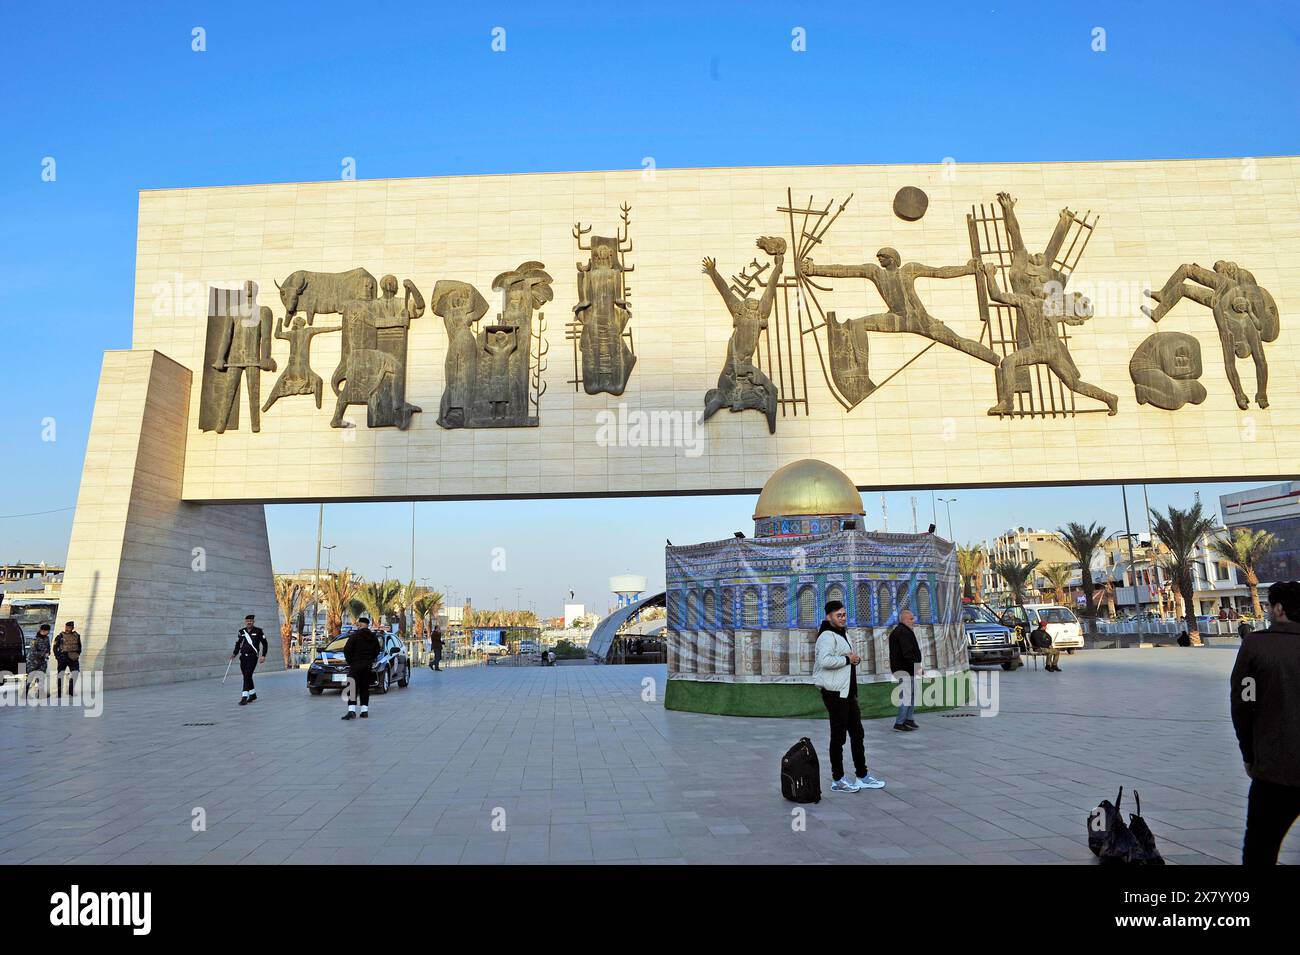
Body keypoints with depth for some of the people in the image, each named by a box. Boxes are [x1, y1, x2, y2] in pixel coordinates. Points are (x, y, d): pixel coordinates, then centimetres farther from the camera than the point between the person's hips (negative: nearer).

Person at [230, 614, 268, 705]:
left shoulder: (258, 631, -2)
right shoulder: (241, 631, 7)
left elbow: (264, 643, 2)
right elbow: (238, 644, 15)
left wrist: (263, 655, -5)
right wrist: (234, 653, -1)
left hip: (253, 656, -4)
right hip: (243, 656, 4)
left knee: (247, 676, -14)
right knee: (246, 676, 11)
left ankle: (244, 697, -17)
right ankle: (252, 694, 28)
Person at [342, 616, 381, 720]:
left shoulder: (355, 635, -10)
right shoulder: (373, 636, 6)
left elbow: (346, 649, -13)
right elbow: (377, 650, 12)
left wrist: (349, 661, 1)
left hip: (355, 665, -5)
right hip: (368, 666, 5)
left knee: (353, 688, -5)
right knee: (365, 688, 11)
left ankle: (351, 710, -16)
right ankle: (365, 710, 10)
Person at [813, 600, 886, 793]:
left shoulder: (843, 634, 18)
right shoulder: (827, 636, -15)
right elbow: (825, 660, -31)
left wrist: (855, 659, 10)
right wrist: (847, 659, -19)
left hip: (848, 692, 10)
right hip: (834, 692, -10)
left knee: (857, 734, 15)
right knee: (838, 736, -1)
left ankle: (862, 776, 25)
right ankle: (837, 780, 9)